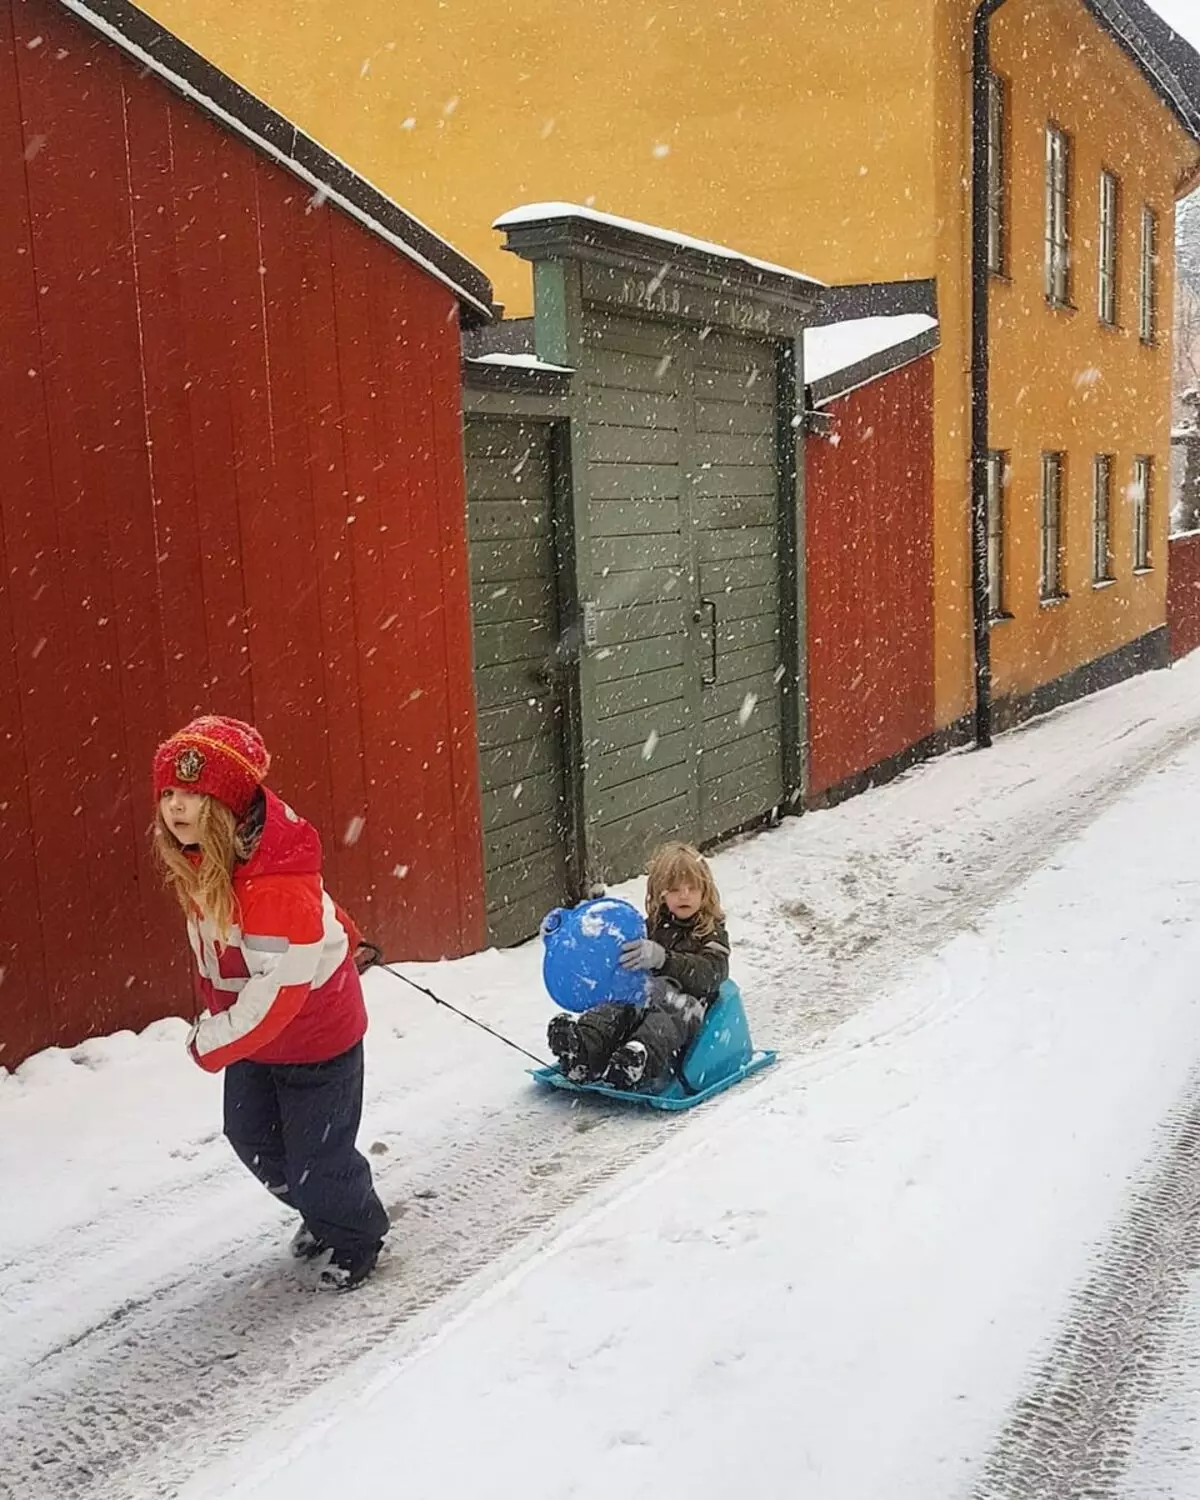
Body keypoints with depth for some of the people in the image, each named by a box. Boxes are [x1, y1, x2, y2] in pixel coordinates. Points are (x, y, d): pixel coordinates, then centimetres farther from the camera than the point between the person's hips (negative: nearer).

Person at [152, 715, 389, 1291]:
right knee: (251, 1136, 20)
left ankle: (356, 1237, 34)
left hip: (314, 1037, -8)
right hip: (249, 1030, 9)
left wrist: (213, 1043, -21)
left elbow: (278, 990, -32)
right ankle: (321, 1213, 45)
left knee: (317, 1157, 4)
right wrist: (213, 1018, 7)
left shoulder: (276, 882, -35)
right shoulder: (199, 860, -7)